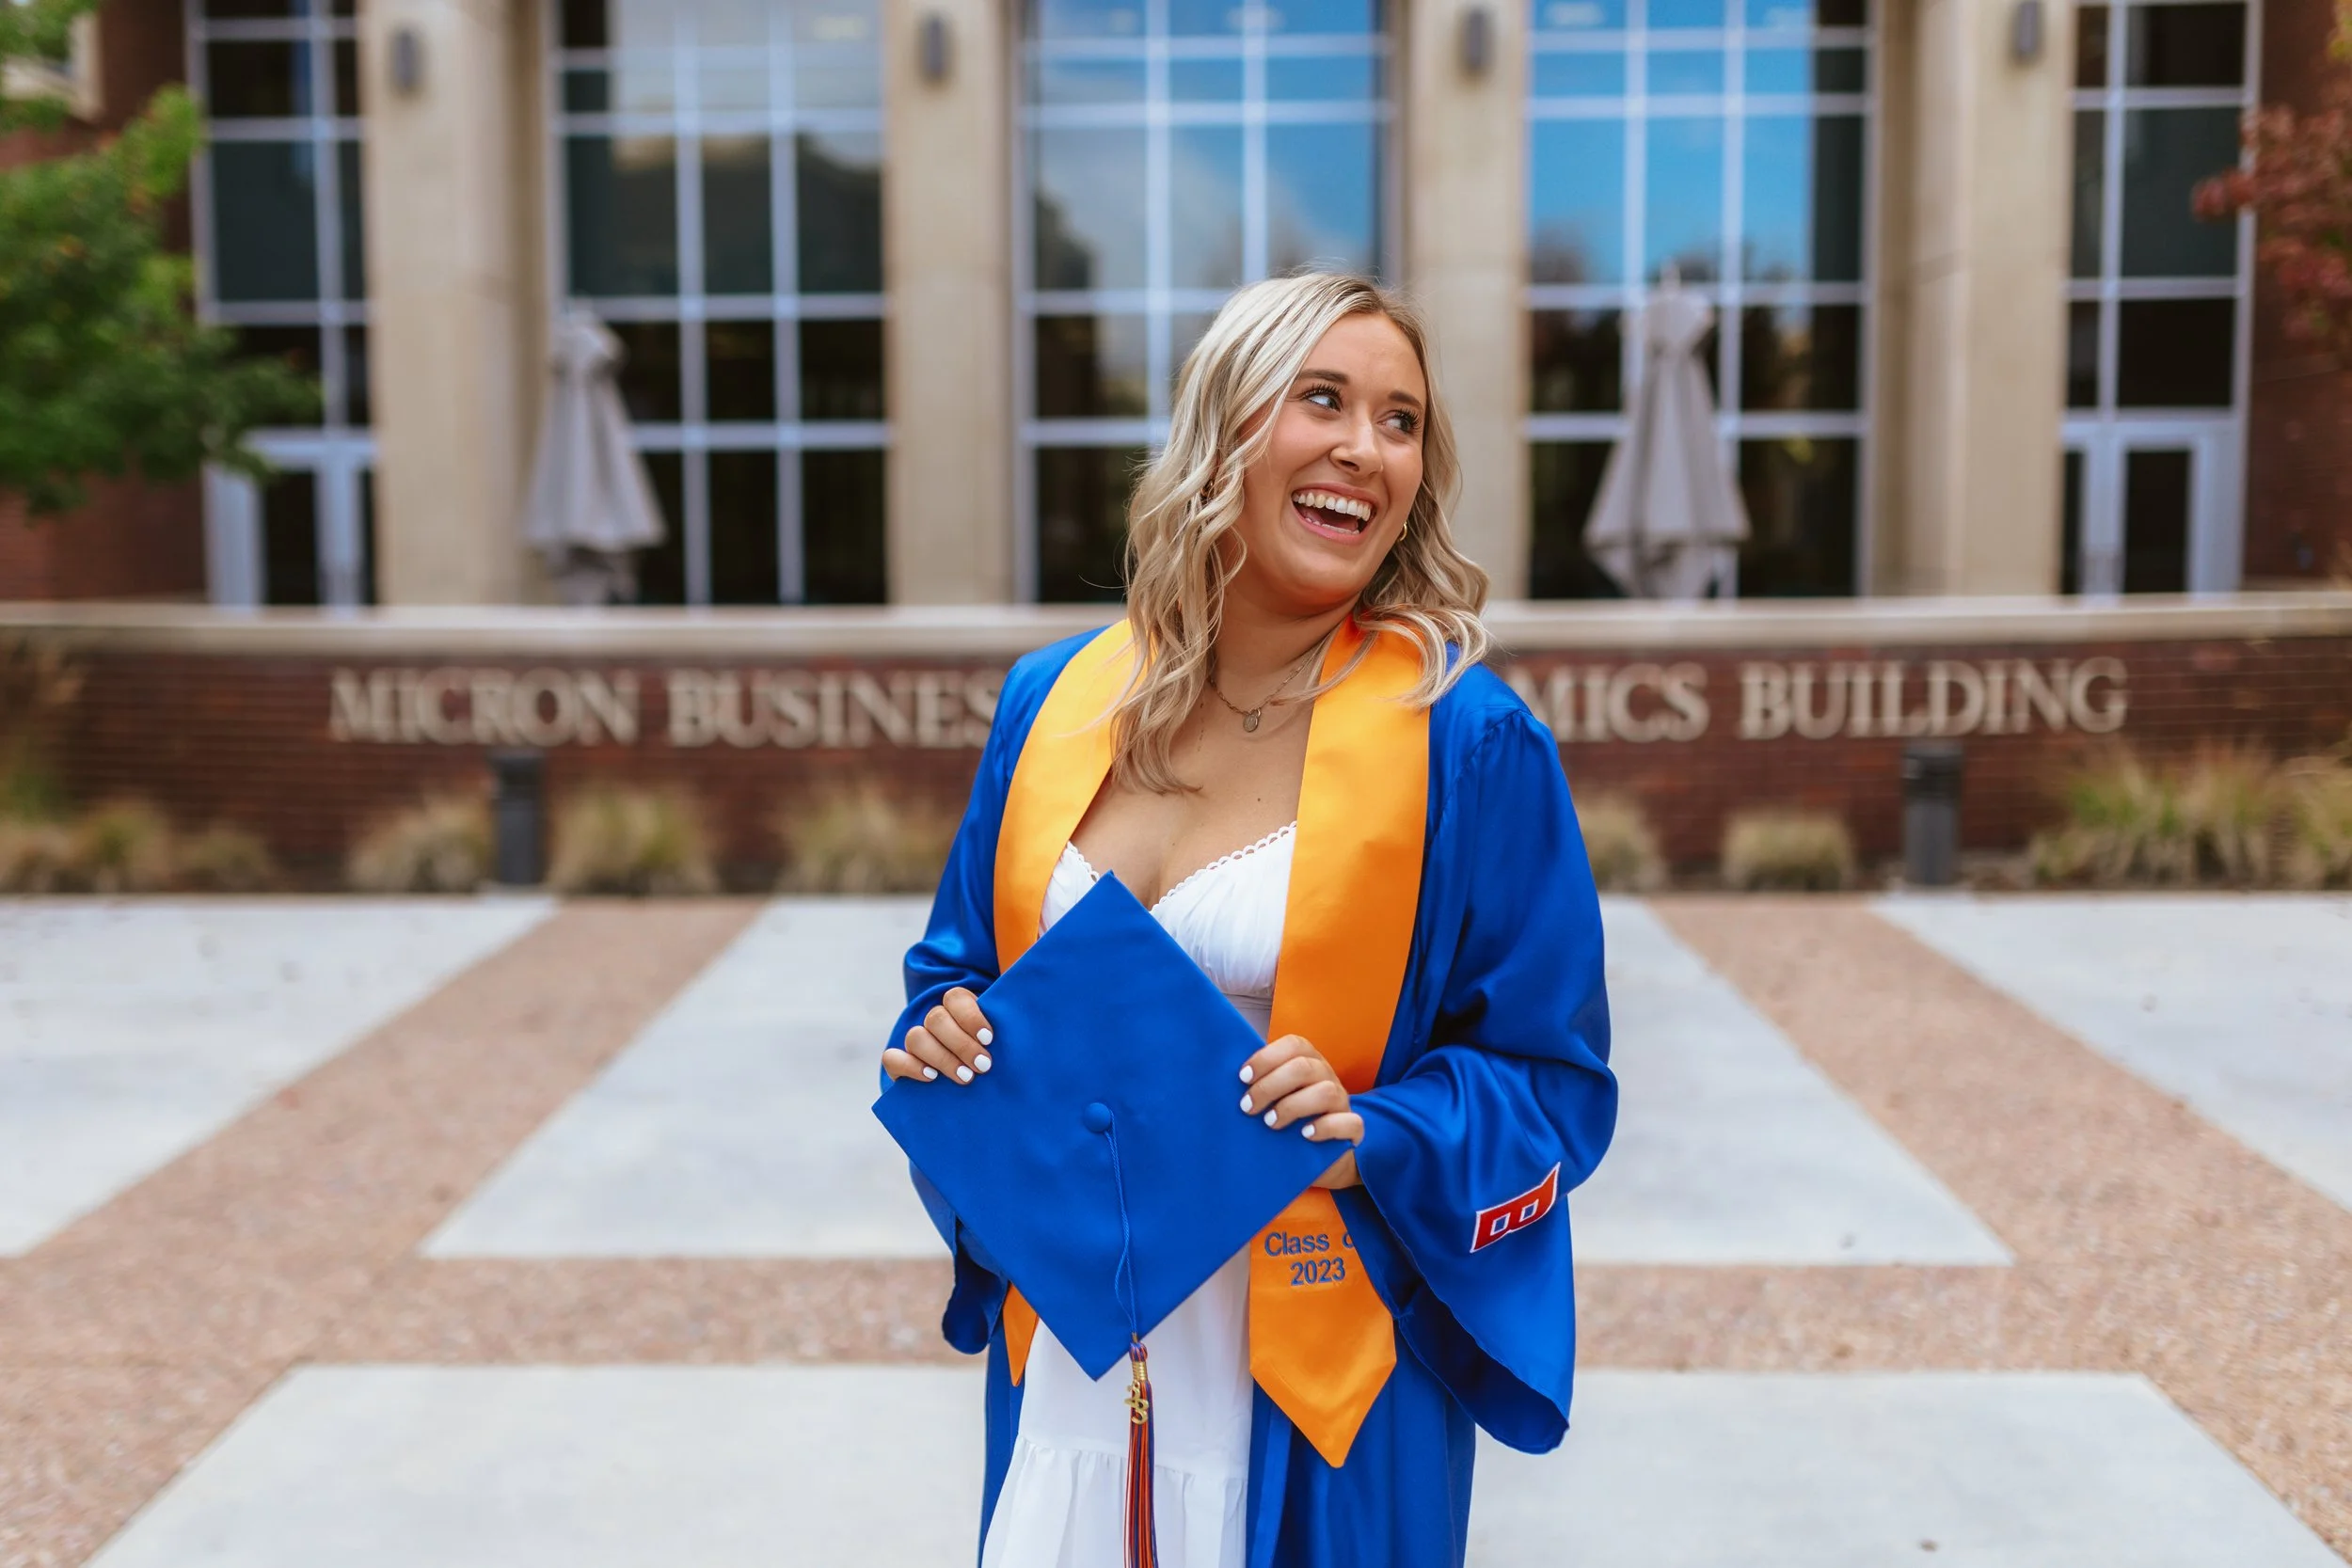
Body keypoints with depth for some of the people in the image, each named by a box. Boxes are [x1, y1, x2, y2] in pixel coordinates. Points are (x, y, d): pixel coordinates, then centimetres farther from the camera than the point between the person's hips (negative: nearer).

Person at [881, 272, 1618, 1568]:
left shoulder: (1465, 738, -11)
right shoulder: (1053, 701, 0)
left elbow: (1550, 1079, -6)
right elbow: (962, 962, 13)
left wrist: (1373, 1141, -23)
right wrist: (944, 1040, -8)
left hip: (1313, 1381, -3)